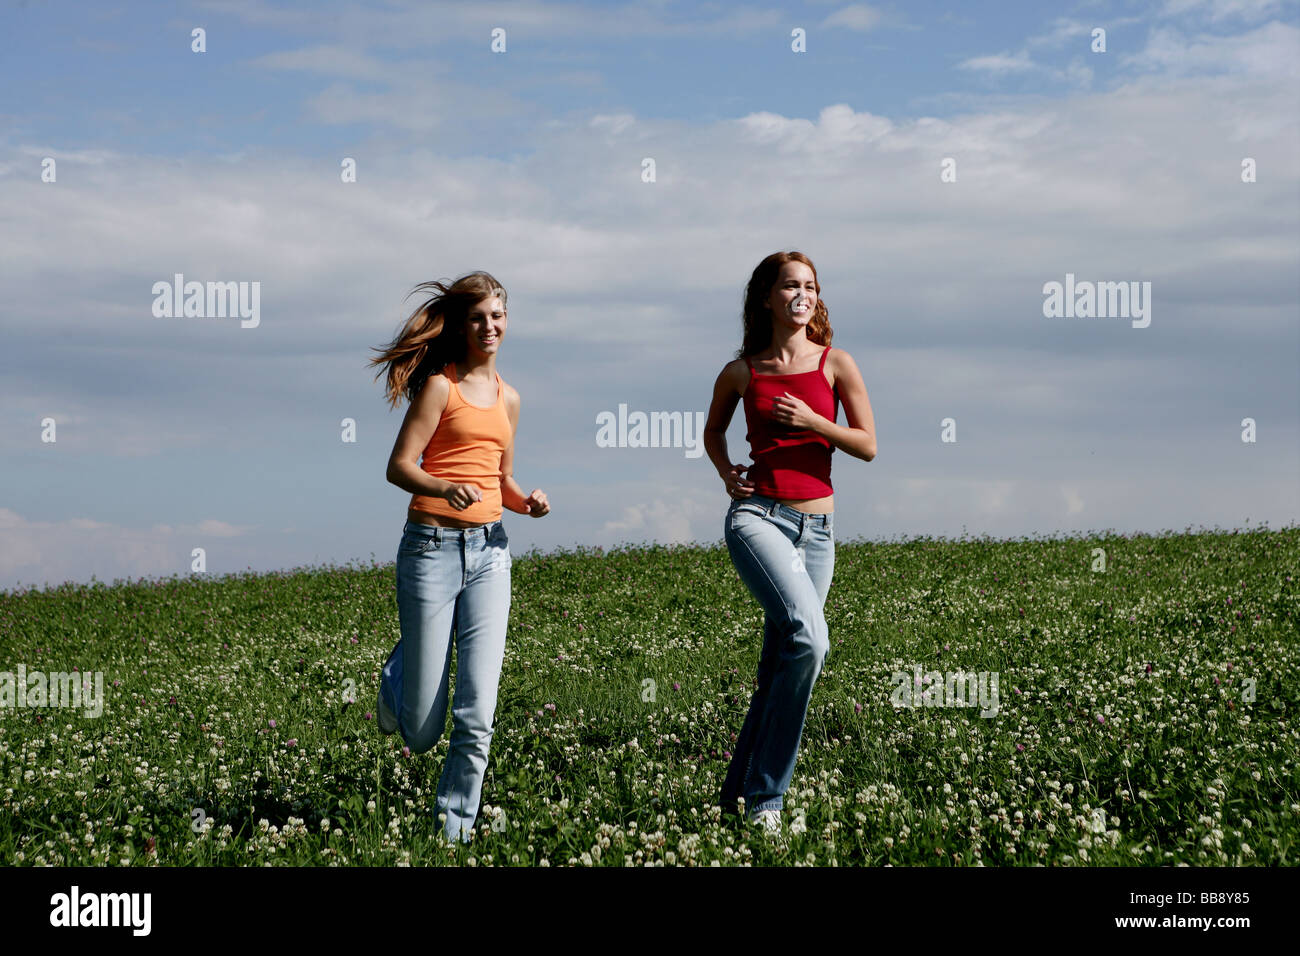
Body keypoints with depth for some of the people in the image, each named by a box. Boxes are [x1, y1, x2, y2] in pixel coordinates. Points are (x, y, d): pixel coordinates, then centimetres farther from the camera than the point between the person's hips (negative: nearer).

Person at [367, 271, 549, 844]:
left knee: (477, 715, -7)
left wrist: (527, 502, 3)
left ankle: (455, 828, 8)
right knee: (421, 735, 2)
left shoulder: (507, 399, 16)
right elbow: (399, 467, -10)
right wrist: (446, 488, -29)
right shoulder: (439, 385, -3)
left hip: (488, 550, 5)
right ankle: (398, 676, 38)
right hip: (432, 548, -5)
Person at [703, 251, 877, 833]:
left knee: (779, 667, 4)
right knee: (807, 637, -25)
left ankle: (739, 797, 17)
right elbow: (713, 430, 24)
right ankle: (765, 798, -18)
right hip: (758, 516, -3)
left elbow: (867, 446, 5)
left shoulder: (835, 365, 6)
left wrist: (813, 421, -9)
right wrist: (726, 474, 6)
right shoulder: (742, 372, 6)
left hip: (815, 529, 3)